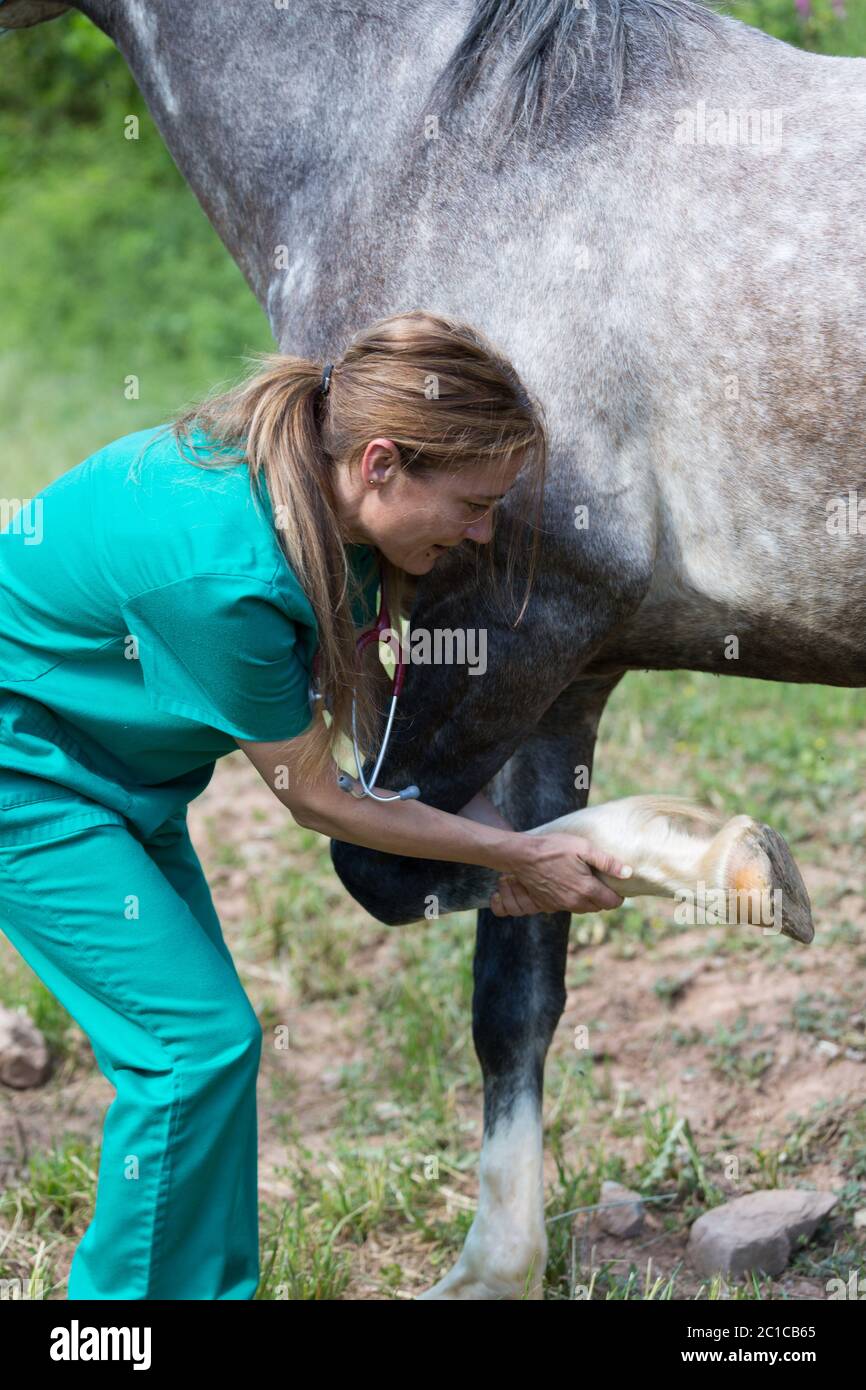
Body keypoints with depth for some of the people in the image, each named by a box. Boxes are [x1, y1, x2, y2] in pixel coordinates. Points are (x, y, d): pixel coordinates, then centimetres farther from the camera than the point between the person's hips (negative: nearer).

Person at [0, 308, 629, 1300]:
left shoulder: (316, 491, -12)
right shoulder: (223, 572, -36)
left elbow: (362, 700, 7)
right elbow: (315, 798, -20)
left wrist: (475, 818, -3)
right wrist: (520, 854, -12)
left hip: (113, 764, 9)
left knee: (199, 1041, 8)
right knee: (198, 1039, -11)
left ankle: (210, 1289, 19)